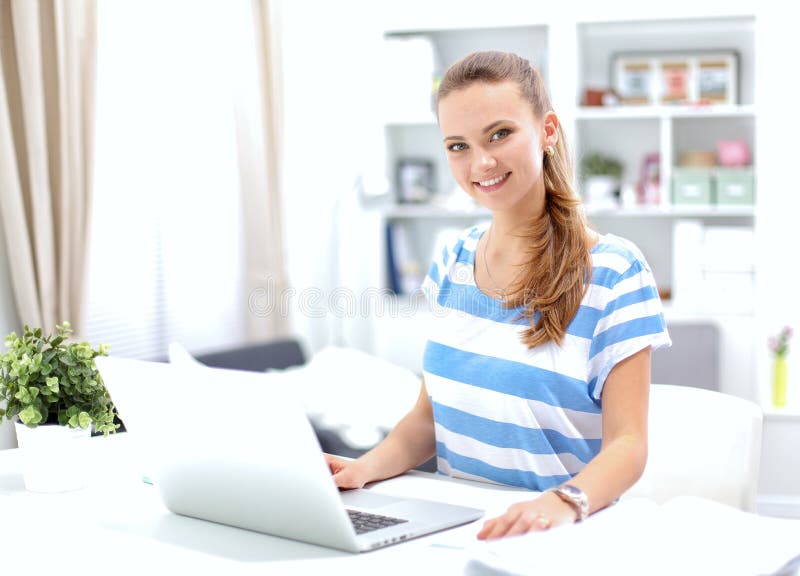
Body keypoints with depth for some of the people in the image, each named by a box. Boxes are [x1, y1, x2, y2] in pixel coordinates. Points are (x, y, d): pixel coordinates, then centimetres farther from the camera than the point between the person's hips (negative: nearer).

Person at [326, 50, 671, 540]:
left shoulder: (614, 273, -7)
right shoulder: (454, 261, 10)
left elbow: (627, 444, -10)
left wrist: (563, 503, -29)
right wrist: (370, 466, -5)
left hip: (556, 537, -4)